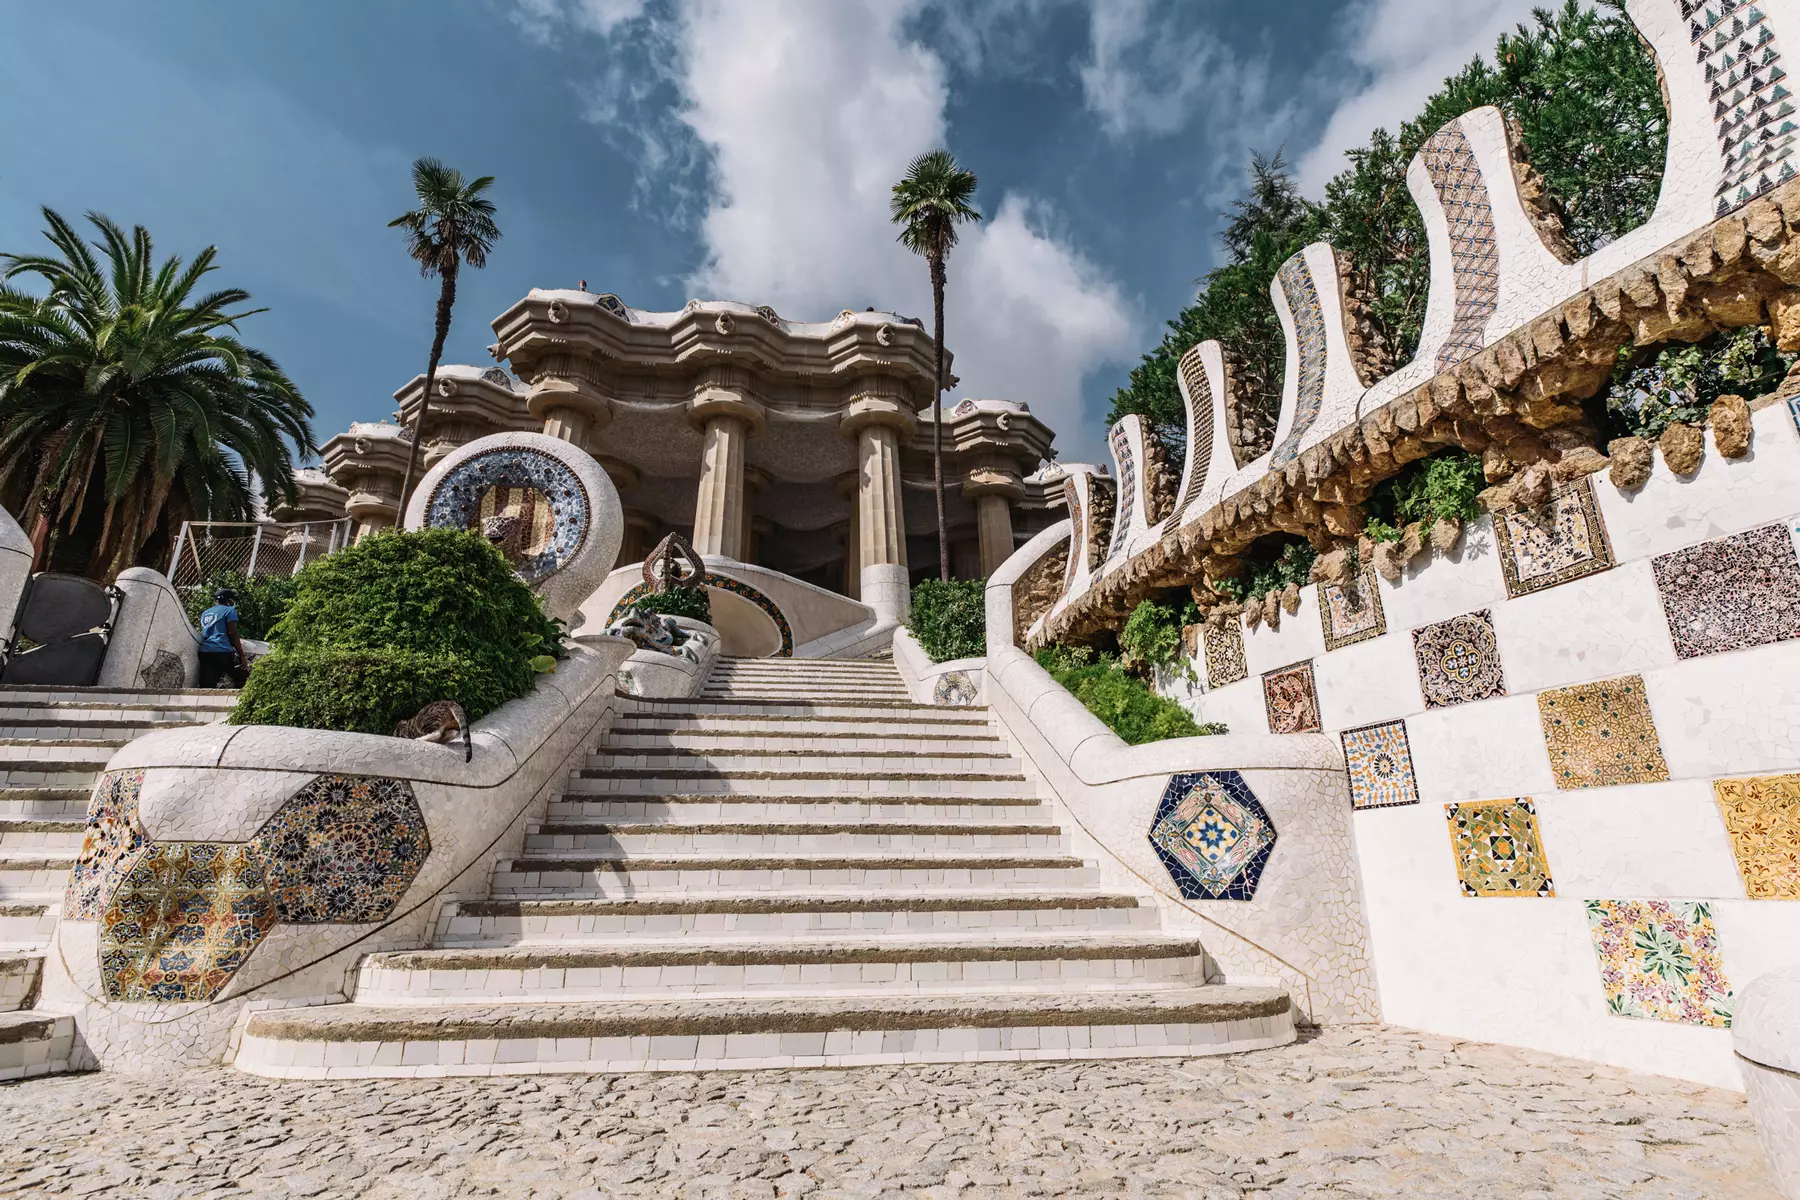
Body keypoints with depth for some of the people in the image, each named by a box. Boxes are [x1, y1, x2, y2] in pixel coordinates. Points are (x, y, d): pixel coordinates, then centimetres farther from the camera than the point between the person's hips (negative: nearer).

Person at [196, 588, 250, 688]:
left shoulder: (205, 613, 25)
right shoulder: (229, 610, 2)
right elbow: (233, 634, -5)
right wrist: (242, 655, -5)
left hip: (204, 652, 7)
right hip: (222, 652, -7)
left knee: (206, 687, -1)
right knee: (242, 679, 7)